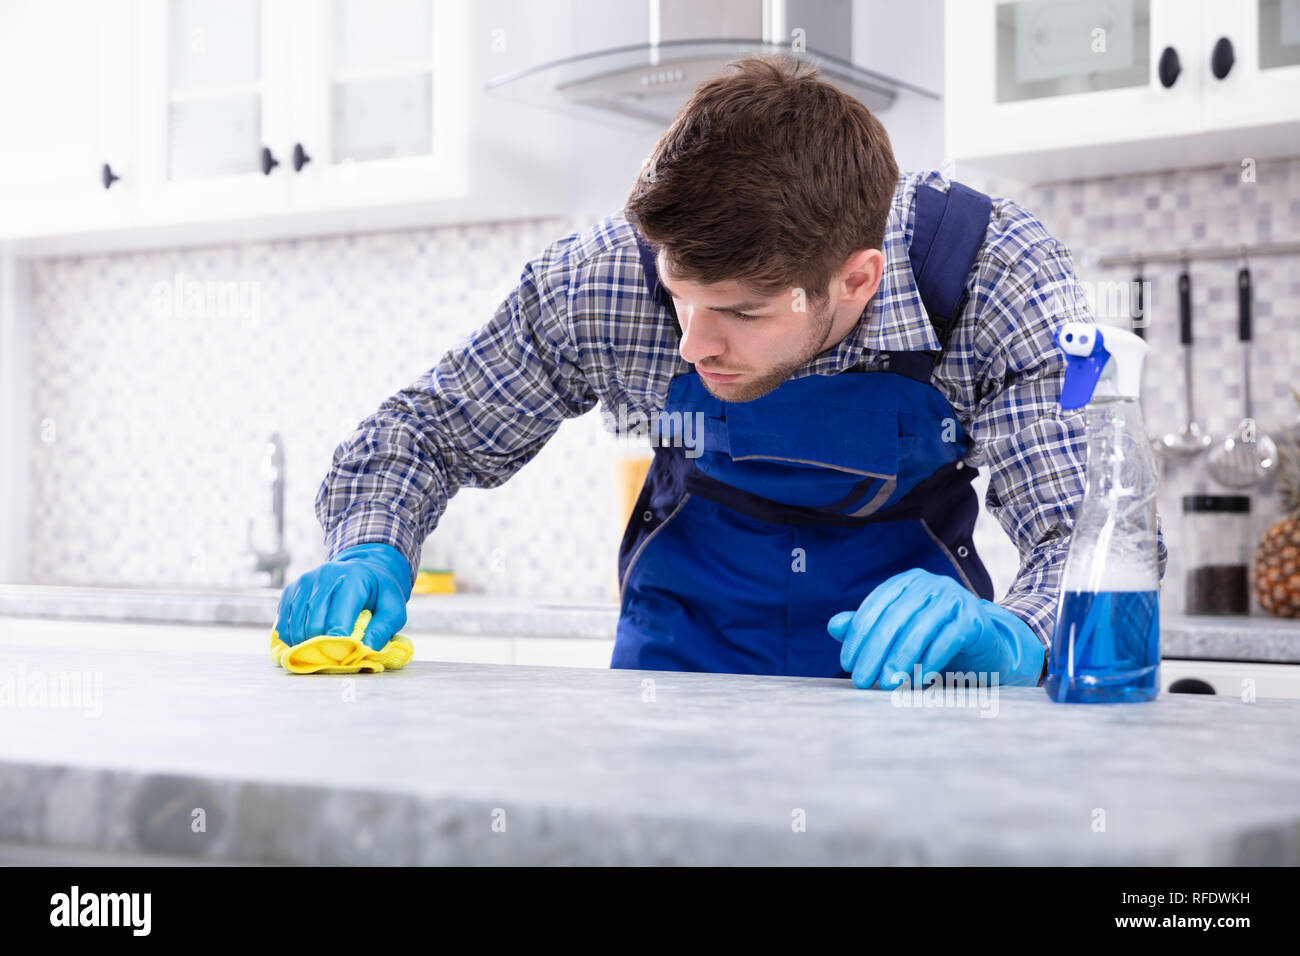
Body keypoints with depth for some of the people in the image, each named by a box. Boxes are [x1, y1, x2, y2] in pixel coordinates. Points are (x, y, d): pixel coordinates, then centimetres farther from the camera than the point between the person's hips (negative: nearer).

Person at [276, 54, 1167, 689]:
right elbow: (423, 431, -2)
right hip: (684, 666, 0)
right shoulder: (607, 279, -18)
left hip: (902, 683, 1)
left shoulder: (991, 271, -22)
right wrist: (373, 557, -23)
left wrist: (1009, 636, -45)